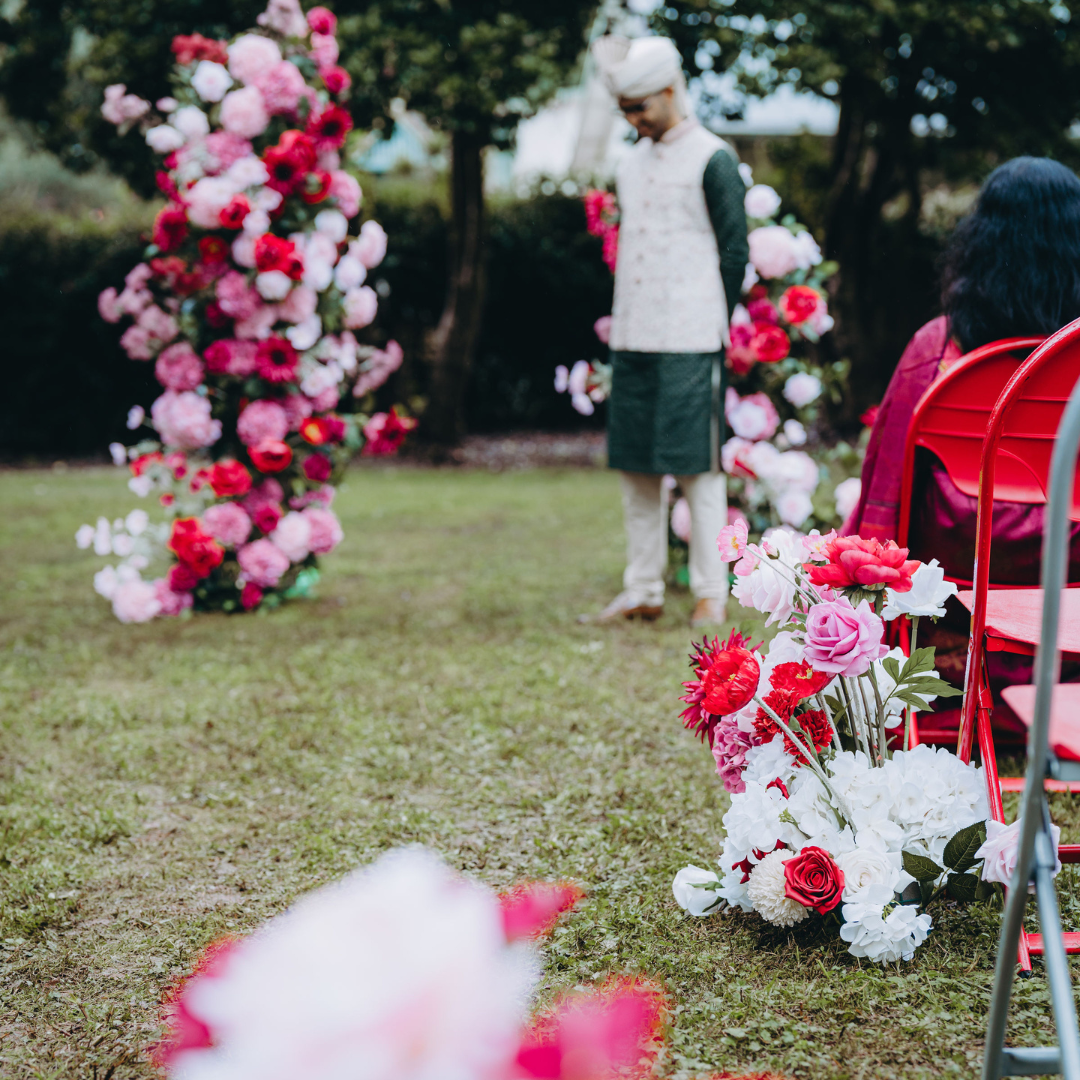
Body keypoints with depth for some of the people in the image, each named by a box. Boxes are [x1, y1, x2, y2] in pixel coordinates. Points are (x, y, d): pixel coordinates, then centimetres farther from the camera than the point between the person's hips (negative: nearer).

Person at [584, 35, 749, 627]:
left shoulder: (713, 160, -4)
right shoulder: (631, 161, 15)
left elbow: (735, 252, -3)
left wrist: (713, 324, -2)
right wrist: (621, 318, 10)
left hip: (690, 342, -6)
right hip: (632, 337, 6)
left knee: (697, 467, -3)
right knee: (636, 467, 8)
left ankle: (712, 594, 4)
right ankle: (642, 591, 15)